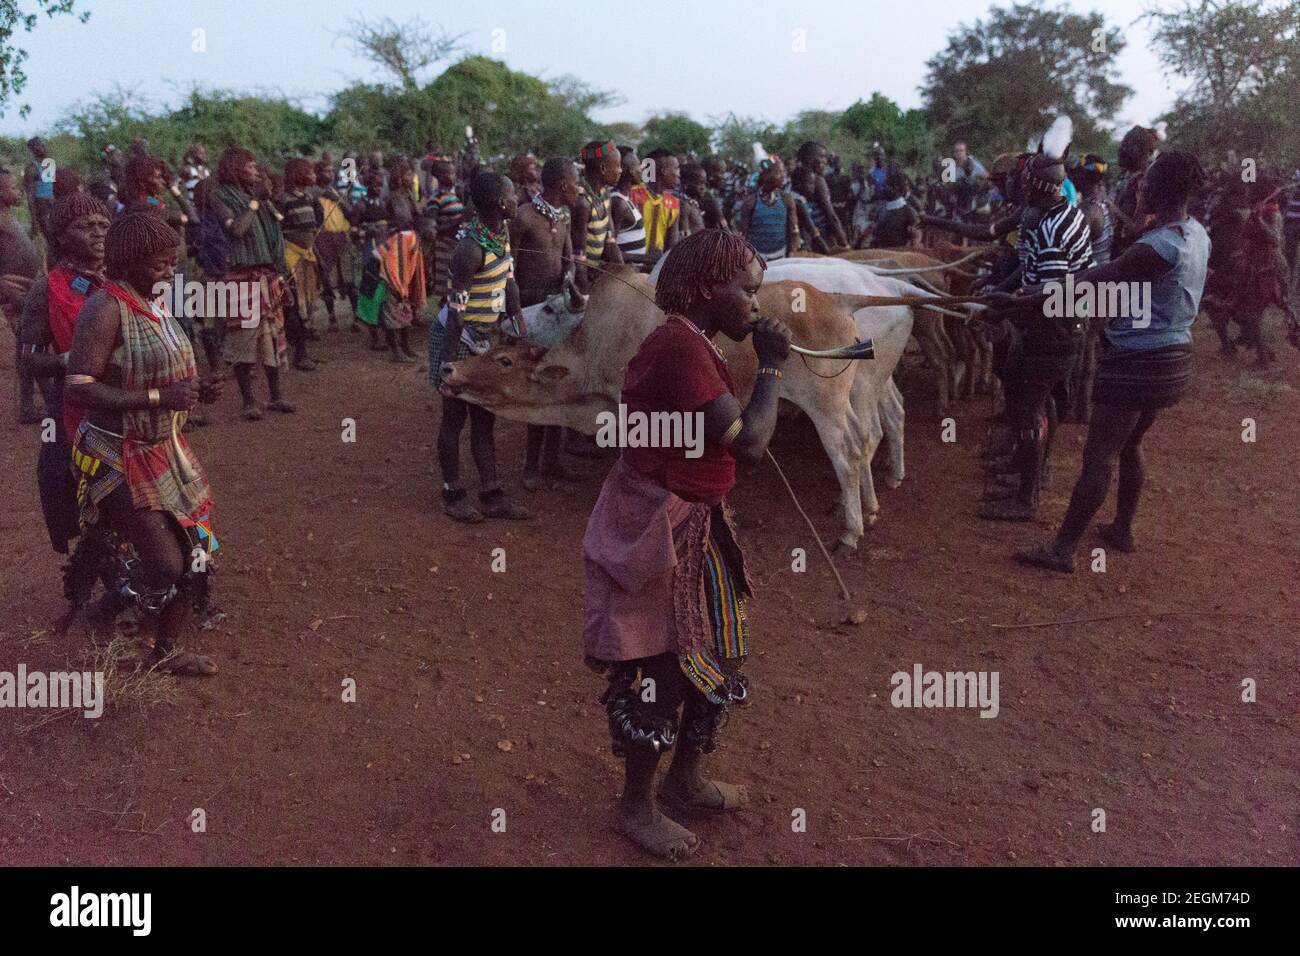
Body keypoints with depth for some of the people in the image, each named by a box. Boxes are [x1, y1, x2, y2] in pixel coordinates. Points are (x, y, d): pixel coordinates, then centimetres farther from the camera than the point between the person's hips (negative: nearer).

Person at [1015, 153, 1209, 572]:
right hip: (1173, 360, 9)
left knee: (1098, 457, -3)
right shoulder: (1196, 234, 5)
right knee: (1129, 445, 24)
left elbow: (1092, 283, -23)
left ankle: (1063, 549, 3)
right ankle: (1122, 529, 37)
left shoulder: (1158, 248, -24)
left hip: (1137, 364, -9)